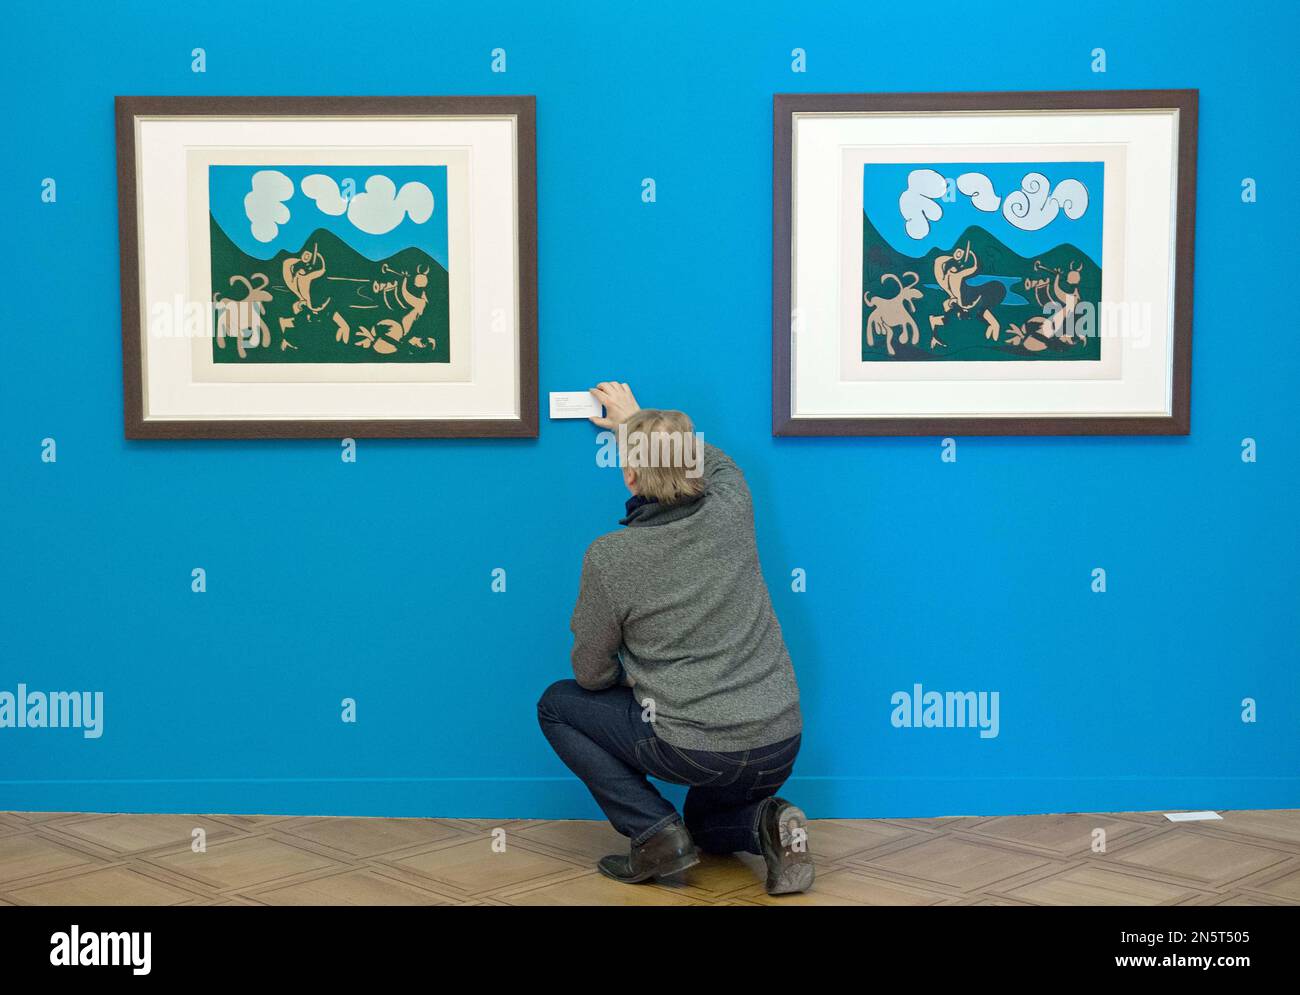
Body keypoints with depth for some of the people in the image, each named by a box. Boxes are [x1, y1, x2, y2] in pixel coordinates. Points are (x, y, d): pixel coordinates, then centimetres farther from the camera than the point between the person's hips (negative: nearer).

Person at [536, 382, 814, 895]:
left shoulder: (609, 557, -13)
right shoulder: (732, 512, -2)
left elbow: (592, 674, 0)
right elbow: (715, 462, 25)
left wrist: (629, 681, 22)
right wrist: (637, 421, 36)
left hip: (695, 748, -6)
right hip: (781, 746, 6)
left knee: (558, 705, 16)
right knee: (709, 825, 36)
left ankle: (655, 832, 3)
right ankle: (767, 824, 1)